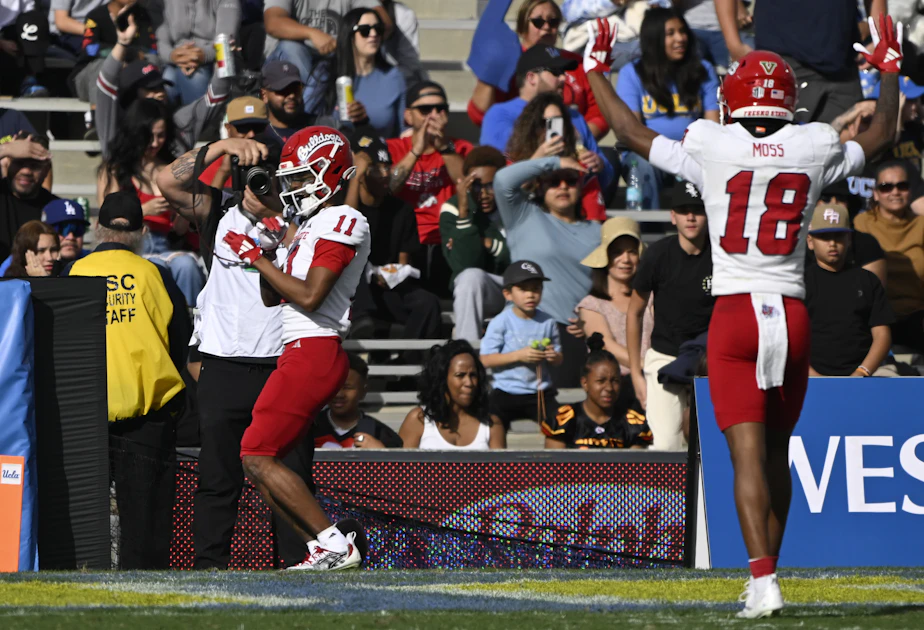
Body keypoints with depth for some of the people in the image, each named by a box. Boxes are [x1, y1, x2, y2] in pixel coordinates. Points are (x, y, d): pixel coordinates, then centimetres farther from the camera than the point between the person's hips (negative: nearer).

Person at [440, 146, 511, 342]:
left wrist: (490, 244, -17)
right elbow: (464, 266, -20)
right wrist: (464, 211, -26)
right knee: (471, 276, -36)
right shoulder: (452, 209, -8)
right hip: (475, 291, -1)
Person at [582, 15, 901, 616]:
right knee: (777, 450, 14)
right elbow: (880, 136, 23)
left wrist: (596, 71, 26)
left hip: (734, 313, -2)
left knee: (749, 452, -6)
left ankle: (763, 576, -20)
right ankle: (768, 574, 20)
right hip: (793, 313, 2)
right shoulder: (816, 151, 2)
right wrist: (889, 69, 38)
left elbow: (634, 134, 13)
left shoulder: (712, 149, -3)